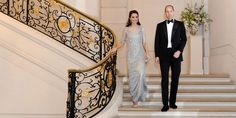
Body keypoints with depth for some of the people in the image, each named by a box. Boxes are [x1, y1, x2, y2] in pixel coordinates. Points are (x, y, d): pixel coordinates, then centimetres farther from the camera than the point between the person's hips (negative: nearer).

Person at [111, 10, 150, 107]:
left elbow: (144, 42, 5)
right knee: (132, 75, 3)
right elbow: (122, 42, 10)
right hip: (131, 55, 1)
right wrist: (116, 48, -6)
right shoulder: (126, 29, 5)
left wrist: (146, 53, -7)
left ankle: (137, 97, -7)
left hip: (140, 54, -1)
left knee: (140, 73, -18)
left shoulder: (141, 29, 4)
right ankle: (134, 98, 14)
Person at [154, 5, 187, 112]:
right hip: (164, 55, 0)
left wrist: (179, 51, -13)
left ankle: (172, 102, 17)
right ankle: (165, 104, 0)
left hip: (176, 54, 0)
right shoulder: (160, 25, 8)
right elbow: (157, 41, 7)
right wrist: (156, 55, 0)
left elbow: (184, 39, 1)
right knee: (164, 79, -2)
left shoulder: (180, 24, 6)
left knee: (175, 79, 6)